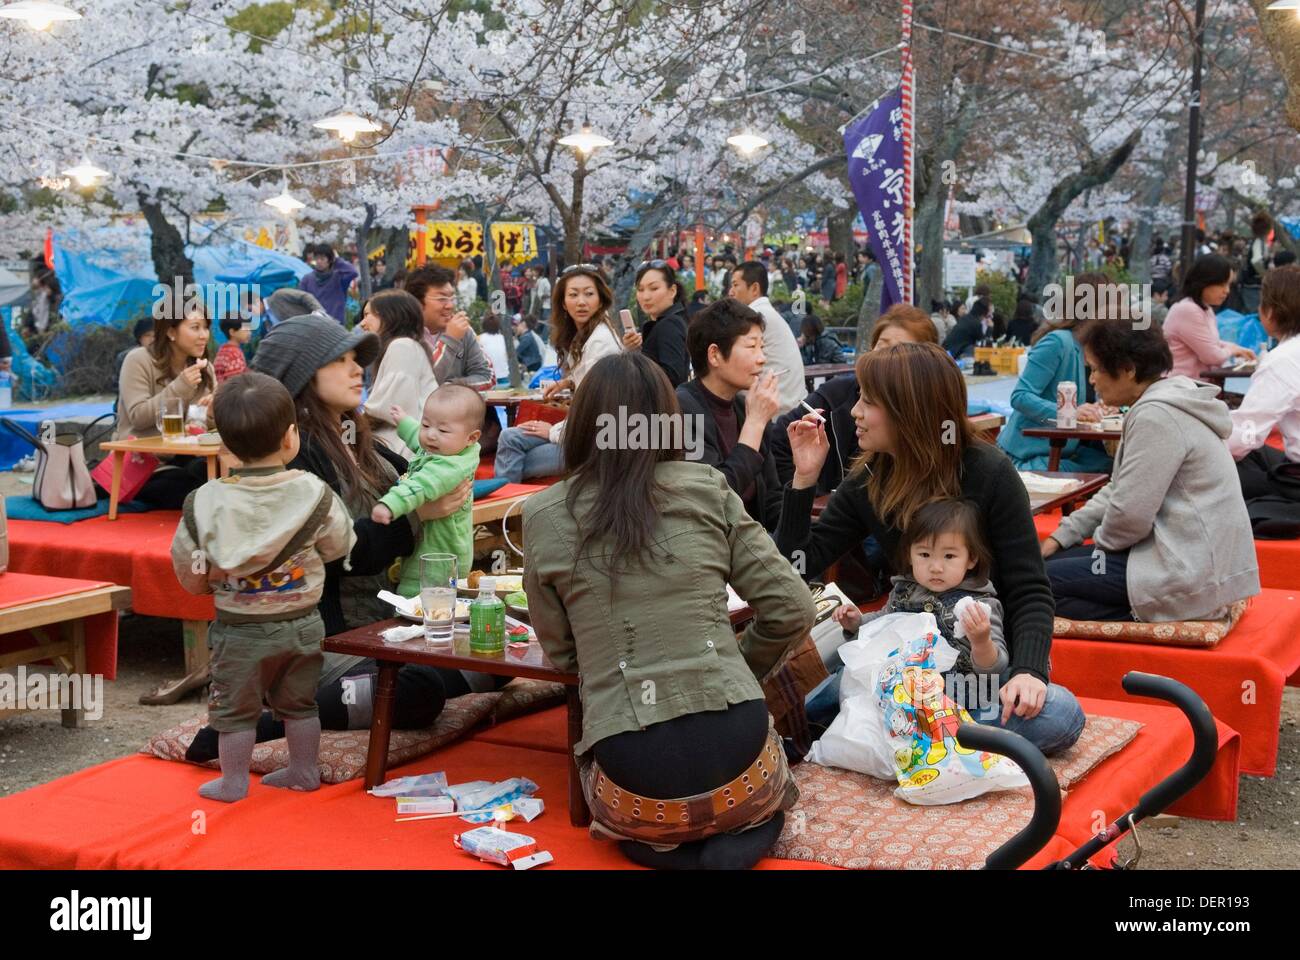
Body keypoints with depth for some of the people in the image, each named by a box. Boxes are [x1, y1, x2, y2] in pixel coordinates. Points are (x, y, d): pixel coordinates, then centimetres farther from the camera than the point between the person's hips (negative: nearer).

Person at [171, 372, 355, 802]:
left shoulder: (206, 501, -15)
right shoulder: (313, 493, -14)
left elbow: (187, 567, -5)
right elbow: (339, 545, 1)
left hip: (240, 628, -2)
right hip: (302, 622, 2)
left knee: (235, 709, 13)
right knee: (299, 703, 19)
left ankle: (233, 782, 23)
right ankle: (304, 771, 30)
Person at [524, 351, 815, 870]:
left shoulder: (544, 516, 1)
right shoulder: (709, 488, 2)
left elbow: (560, 651, 10)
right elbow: (792, 609, 5)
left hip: (637, 788, 0)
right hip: (737, 752, 1)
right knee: (765, 788, 38)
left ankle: (660, 842, 5)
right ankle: (739, 838, 4)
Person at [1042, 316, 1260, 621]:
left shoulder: (1157, 416, -18)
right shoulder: (1161, 405, 14)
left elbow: (1129, 513, -20)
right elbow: (1119, 491, 20)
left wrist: (1102, 538, 1)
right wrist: (1063, 535, 13)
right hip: (1194, 560, 11)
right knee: (1055, 562, 16)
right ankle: (1141, 614, 2)